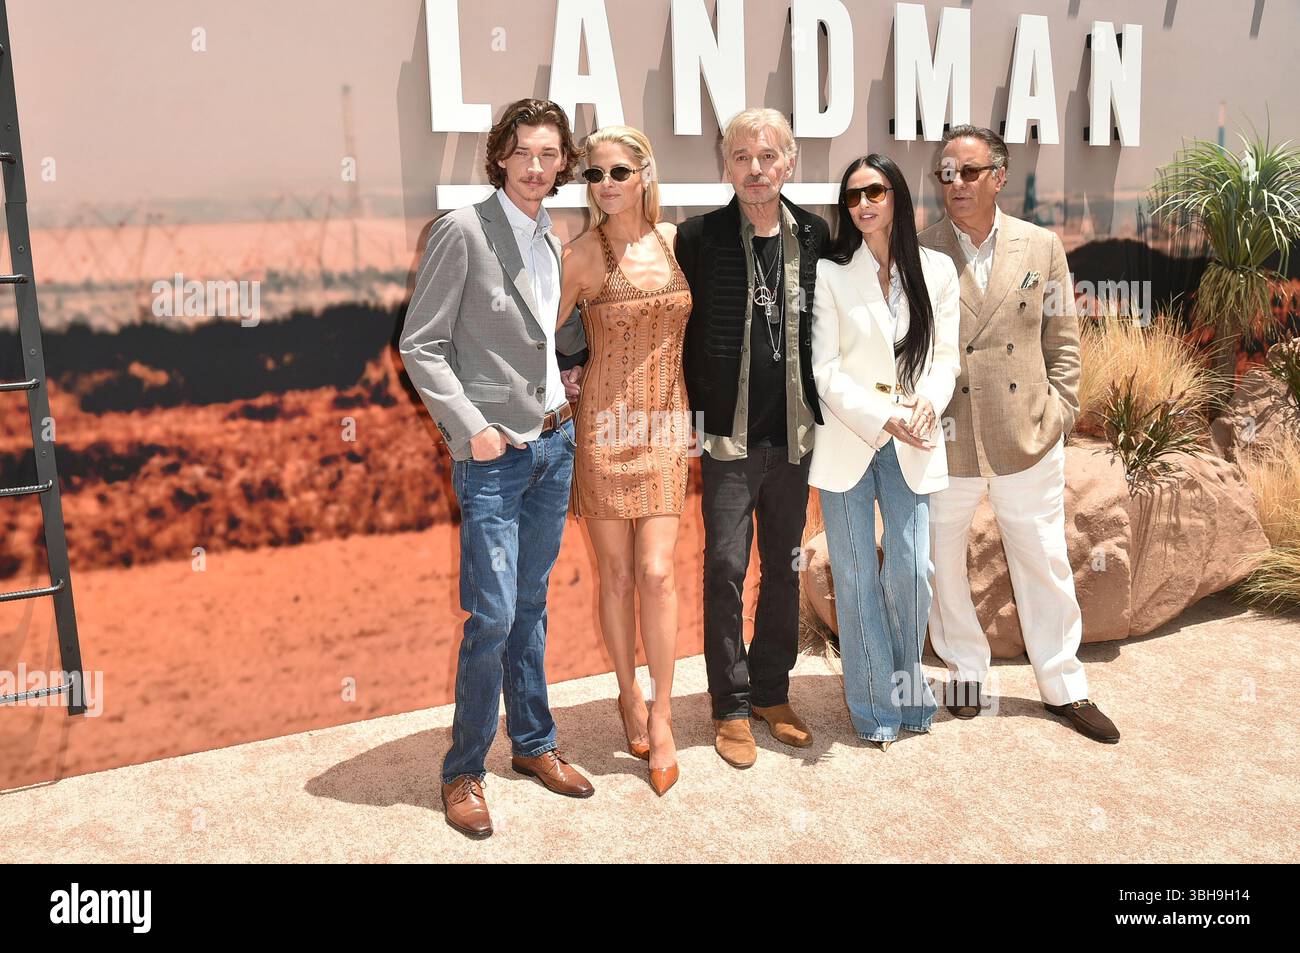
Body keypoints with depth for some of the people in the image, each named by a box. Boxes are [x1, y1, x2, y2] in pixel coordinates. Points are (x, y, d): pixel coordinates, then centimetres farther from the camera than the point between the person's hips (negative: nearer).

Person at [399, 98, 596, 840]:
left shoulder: (550, 241, 12)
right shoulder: (464, 231, -9)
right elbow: (420, 347, -11)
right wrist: (472, 426, -17)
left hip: (555, 443, 6)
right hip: (495, 452, -6)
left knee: (530, 606, 15)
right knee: (494, 616, -5)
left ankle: (534, 743, 29)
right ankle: (465, 770, 12)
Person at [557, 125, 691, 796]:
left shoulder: (674, 238, 6)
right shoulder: (582, 255, -7)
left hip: (666, 426, 2)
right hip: (605, 426, -2)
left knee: (656, 572, -4)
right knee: (616, 574, 6)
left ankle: (660, 717, 9)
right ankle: (629, 697, 26)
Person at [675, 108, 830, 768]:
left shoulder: (815, 236, 4)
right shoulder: (699, 237, -5)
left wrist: (821, 409, 8)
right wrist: (693, 412, -6)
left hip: (793, 434, 4)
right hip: (729, 435, -3)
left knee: (784, 567, 12)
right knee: (726, 568, 0)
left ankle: (772, 693, 28)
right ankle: (732, 707, 14)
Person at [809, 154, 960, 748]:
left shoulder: (936, 271, 6)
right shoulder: (830, 274, -1)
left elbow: (946, 356, 7)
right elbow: (826, 370, -6)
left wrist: (930, 402, -14)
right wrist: (883, 420, -17)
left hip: (911, 448, 2)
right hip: (847, 443, -1)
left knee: (911, 573, 0)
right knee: (856, 576, 4)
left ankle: (908, 691, 23)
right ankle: (875, 708, 17)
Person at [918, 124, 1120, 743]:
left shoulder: (1041, 247, 2)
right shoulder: (918, 252, -3)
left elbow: (1062, 341, 7)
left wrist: (1059, 411, -1)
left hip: (1027, 438, 1)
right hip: (944, 441, -1)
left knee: (1045, 565, 11)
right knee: (943, 564, 12)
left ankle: (1064, 687, 28)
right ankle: (966, 671, 34)